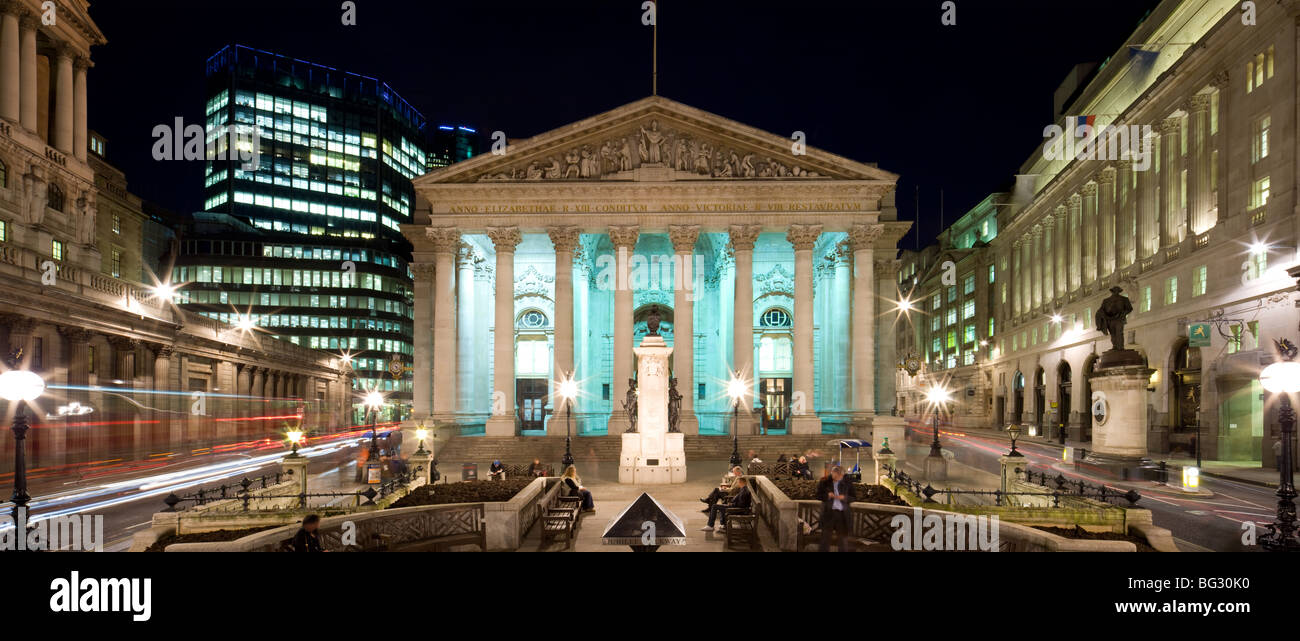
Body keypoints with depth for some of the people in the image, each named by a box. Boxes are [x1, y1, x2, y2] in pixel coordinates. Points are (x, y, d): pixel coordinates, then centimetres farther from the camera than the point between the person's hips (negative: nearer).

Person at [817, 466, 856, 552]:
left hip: (842, 512, 0)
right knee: (825, 535, 6)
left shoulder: (847, 483, -1)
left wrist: (844, 498, -15)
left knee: (843, 535, 8)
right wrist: (827, 495, -16)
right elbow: (818, 495, 4)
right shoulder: (825, 481, -1)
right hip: (828, 512, 0)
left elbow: (854, 497, 3)